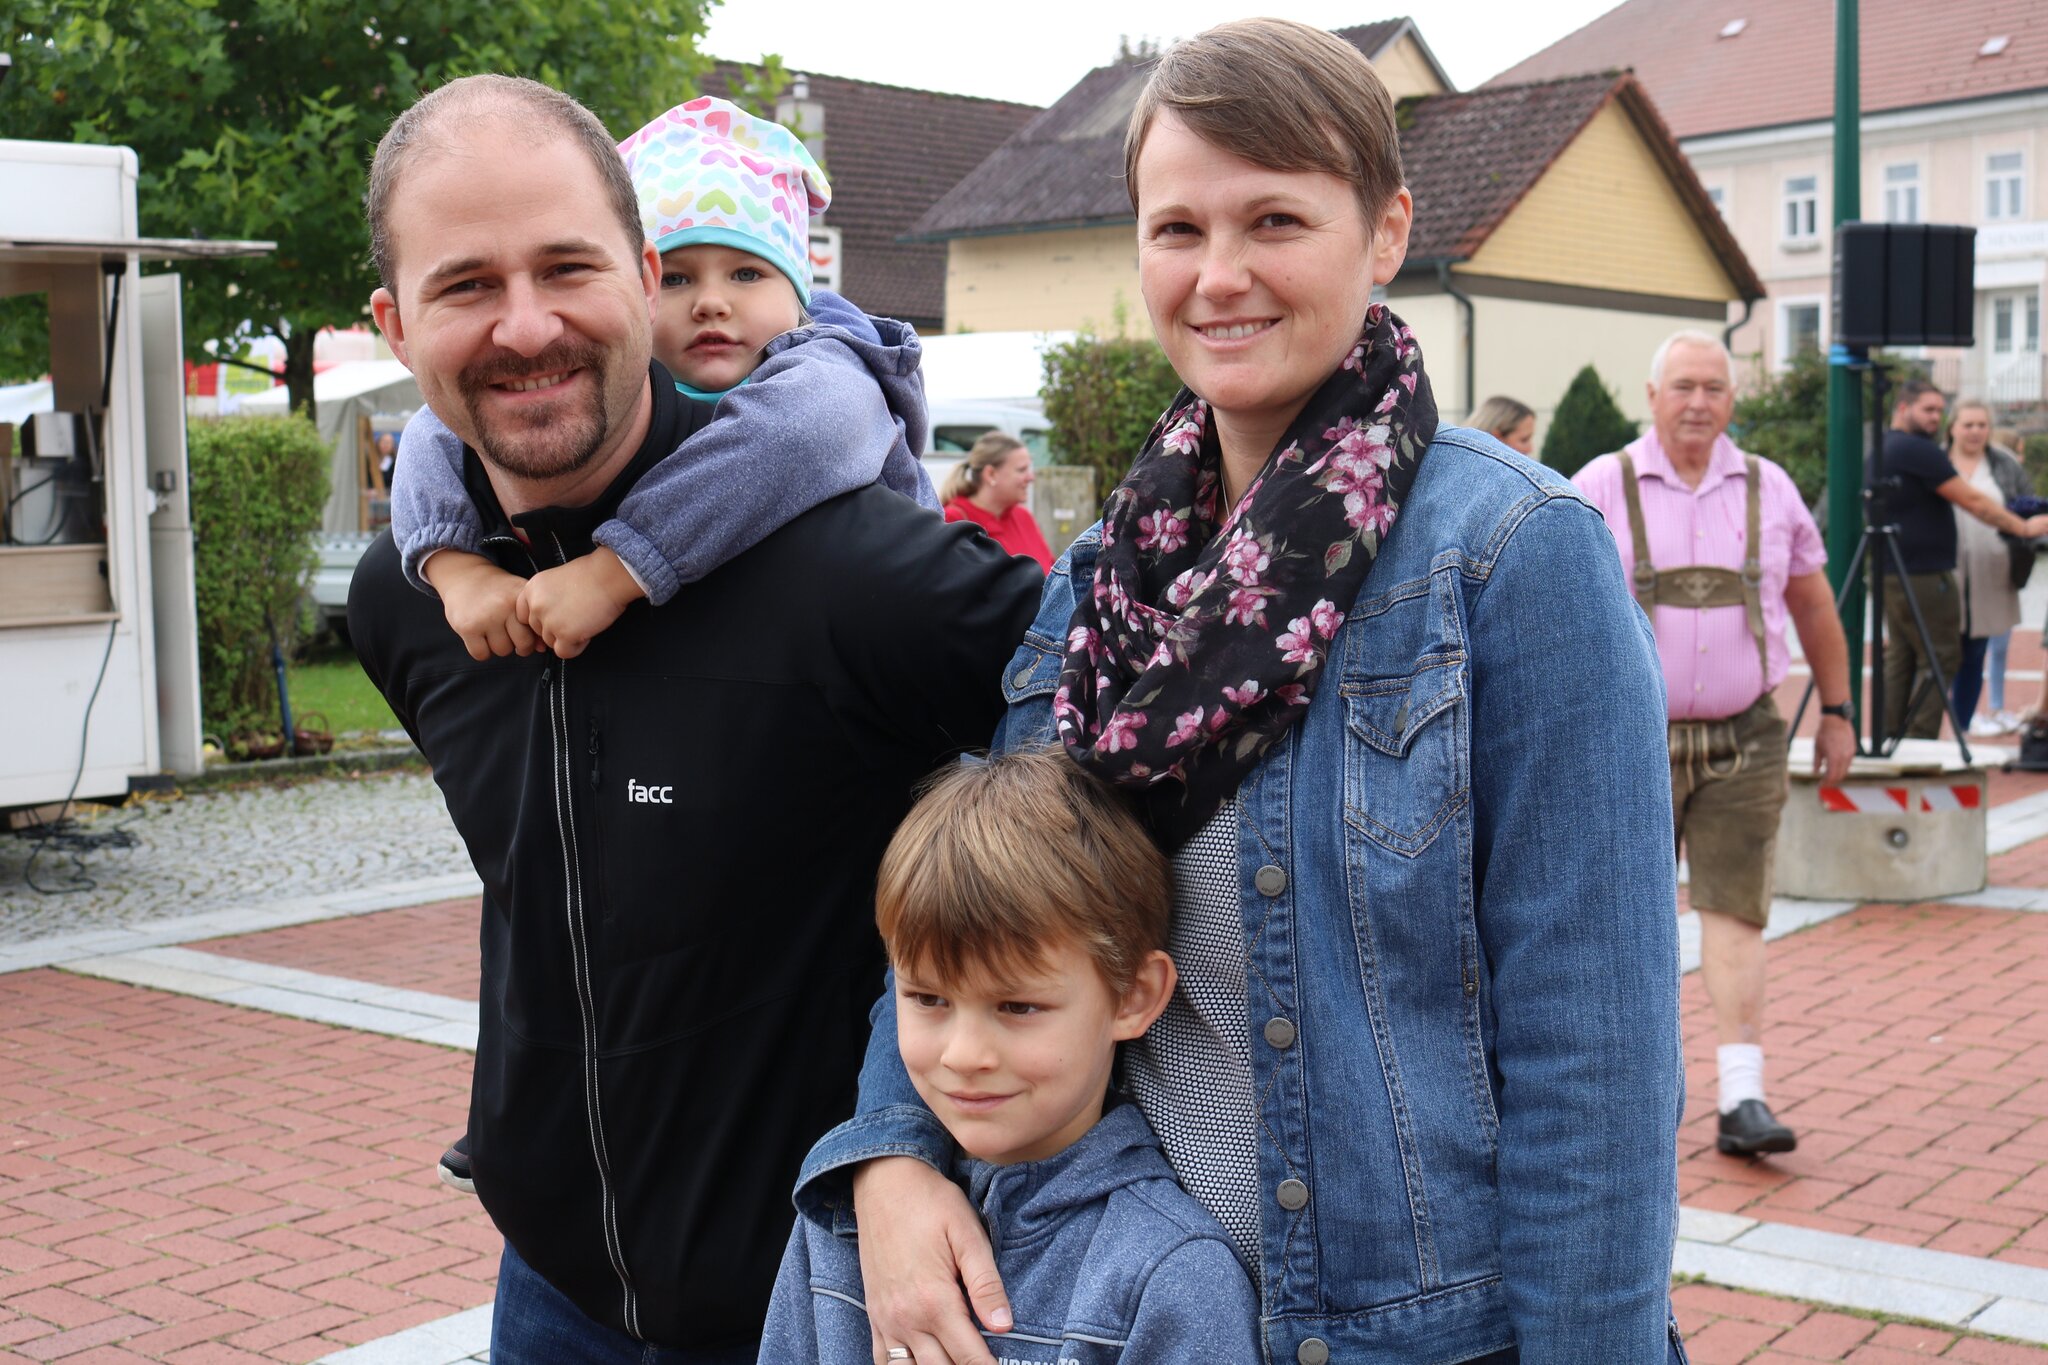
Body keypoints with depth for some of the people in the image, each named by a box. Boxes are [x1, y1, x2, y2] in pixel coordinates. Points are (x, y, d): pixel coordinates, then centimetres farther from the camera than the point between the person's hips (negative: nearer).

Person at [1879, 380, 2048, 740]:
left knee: (1899, 658, 11)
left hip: (1889, 575, 9)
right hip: (1923, 576, -9)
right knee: (1939, 660, -4)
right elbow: (1972, 500, -14)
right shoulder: (1917, 450, -14)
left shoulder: (1881, 450, 15)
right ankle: (1920, 746, -7)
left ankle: (1888, 738, 10)